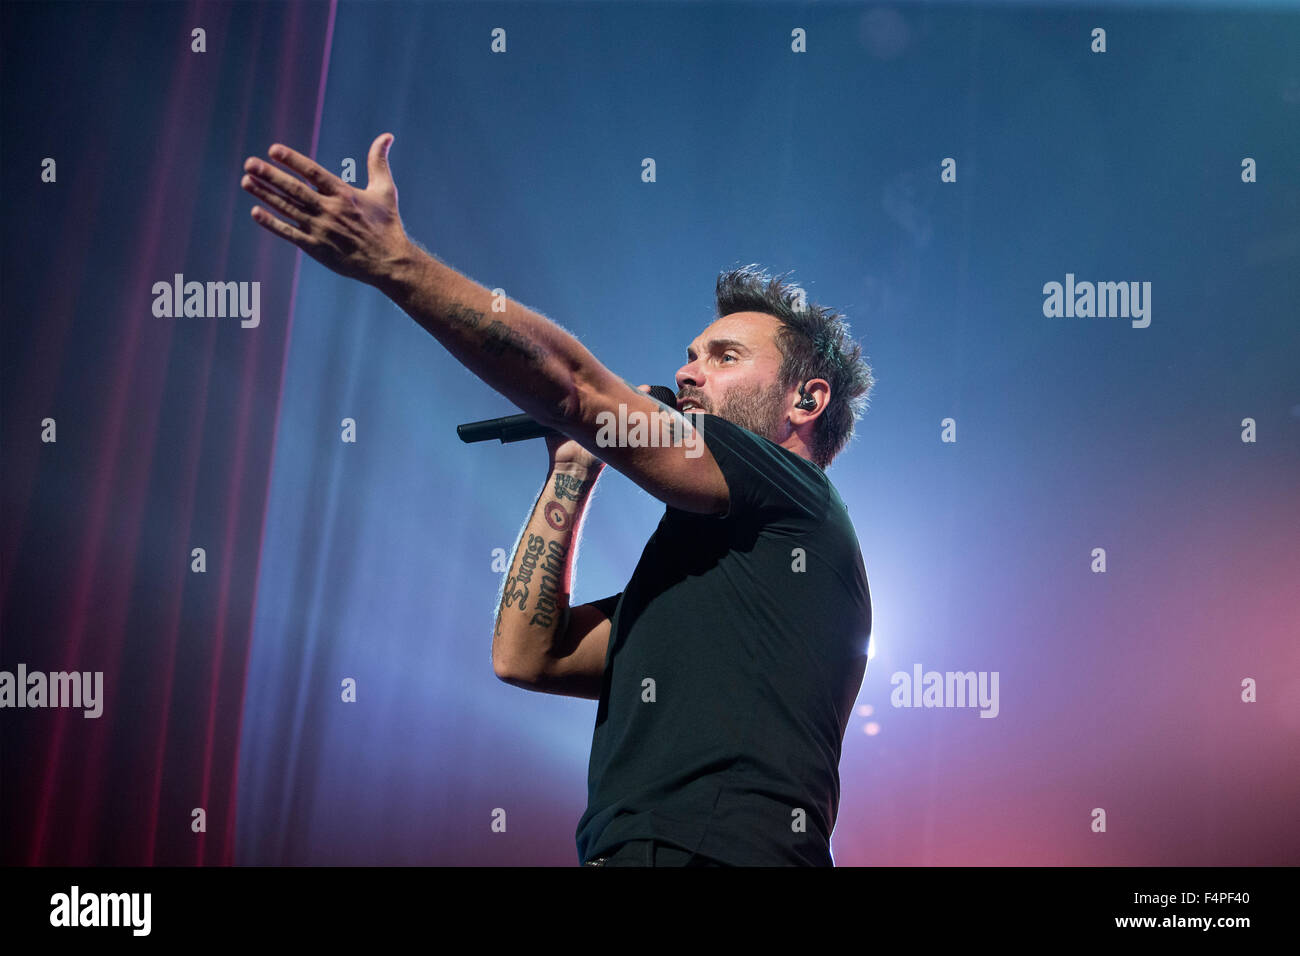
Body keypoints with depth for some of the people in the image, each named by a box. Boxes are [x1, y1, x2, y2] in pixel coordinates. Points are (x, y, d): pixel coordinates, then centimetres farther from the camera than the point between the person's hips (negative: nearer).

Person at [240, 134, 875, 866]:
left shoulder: (792, 499, 1)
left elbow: (574, 386, -6)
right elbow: (527, 655, 19)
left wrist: (394, 260, -7)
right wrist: (575, 467, 21)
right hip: (634, 848, 8)